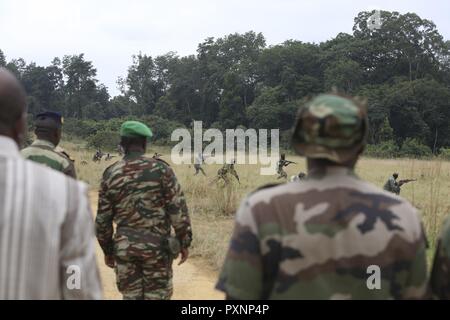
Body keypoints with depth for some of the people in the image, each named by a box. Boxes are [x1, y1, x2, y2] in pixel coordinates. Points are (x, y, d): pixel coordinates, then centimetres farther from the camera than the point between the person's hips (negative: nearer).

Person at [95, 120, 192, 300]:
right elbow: (178, 209, -8)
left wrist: (107, 250, 16)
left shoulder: (110, 174, 2)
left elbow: (102, 218, 5)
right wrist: (184, 242, 1)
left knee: (131, 296, 12)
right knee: (157, 296, 6)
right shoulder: (161, 170, -6)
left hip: (124, 247, 3)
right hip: (156, 246, -2)